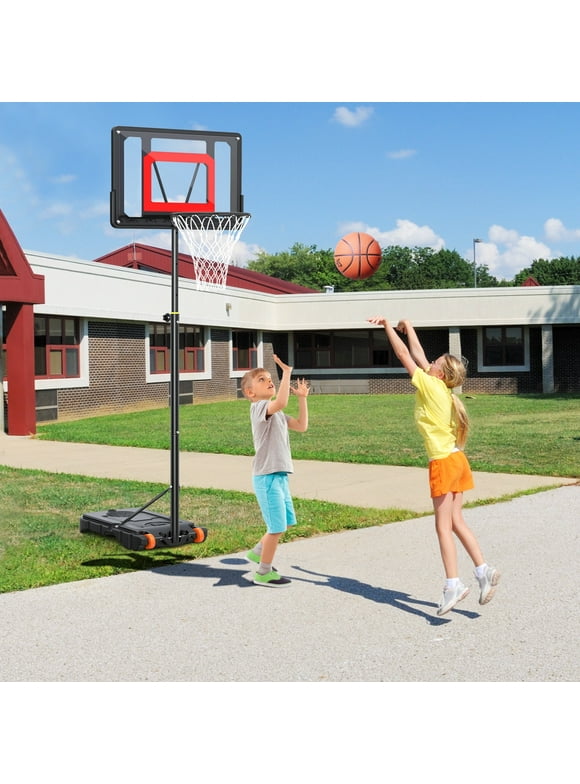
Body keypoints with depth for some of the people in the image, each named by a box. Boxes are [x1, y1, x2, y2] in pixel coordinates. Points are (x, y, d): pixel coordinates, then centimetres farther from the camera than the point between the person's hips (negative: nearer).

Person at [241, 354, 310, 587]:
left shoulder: (275, 412, 17)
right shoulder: (259, 407, -13)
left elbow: (301, 426, 16)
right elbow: (281, 402, -34)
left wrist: (302, 398, 13)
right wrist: (287, 372, -28)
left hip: (280, 475, 9)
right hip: (267, 476, -9)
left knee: (286, 521, 18)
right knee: (277, 526, -3)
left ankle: (258, 552, 36)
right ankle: (263, 572, 12)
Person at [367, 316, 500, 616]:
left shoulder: (430, 386, -11)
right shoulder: (442, 388, 9)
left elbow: (404, 355, -7)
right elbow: (418, 354, 21)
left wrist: (387, 325, 1)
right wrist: (408, 327, 28)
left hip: (443, 462, -8)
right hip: (455, 459, 8)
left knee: (443, 526, -4)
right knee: (456, 522, 12)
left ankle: (453, 584, -3)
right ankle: (484, 570, 9)